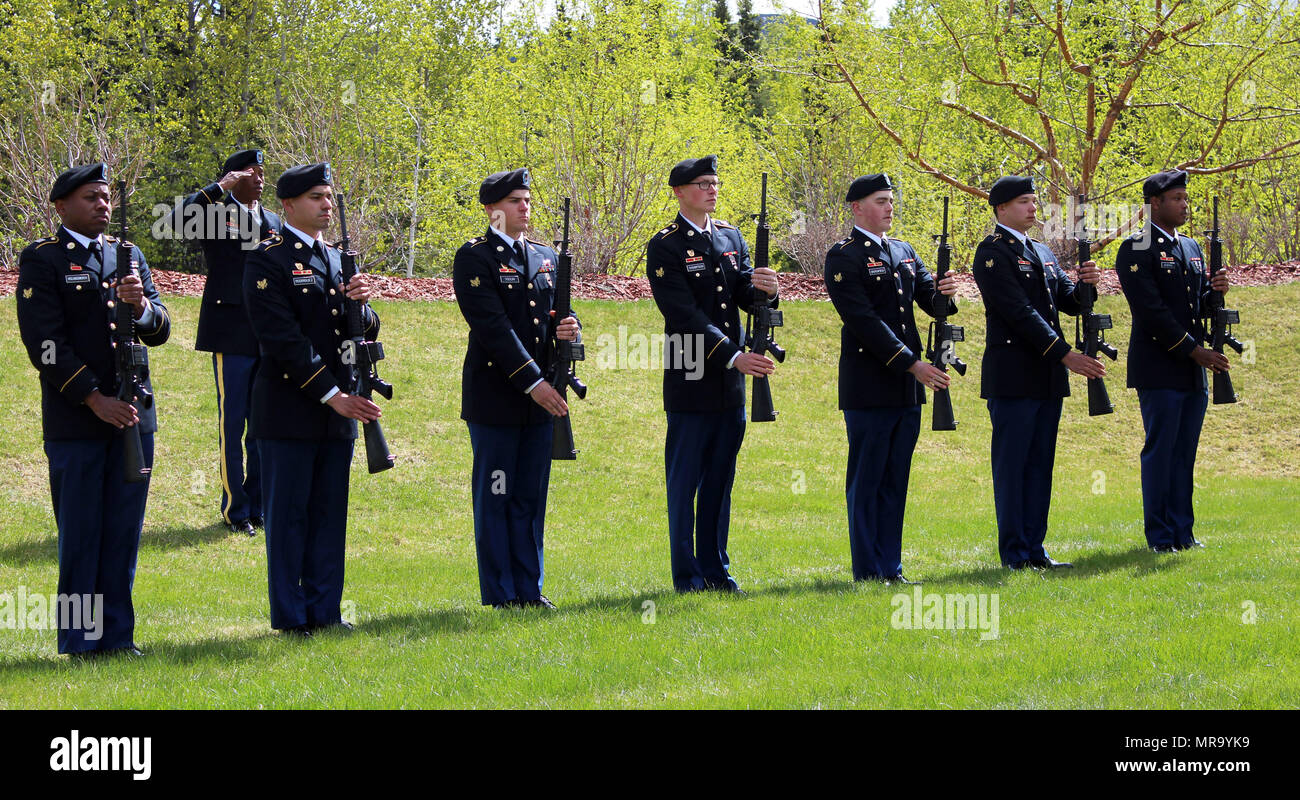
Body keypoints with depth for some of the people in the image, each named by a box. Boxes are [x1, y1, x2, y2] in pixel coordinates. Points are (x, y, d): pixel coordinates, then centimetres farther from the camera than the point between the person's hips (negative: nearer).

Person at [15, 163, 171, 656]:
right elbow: (44, 343, -11)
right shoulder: (41, 260, -4)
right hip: (74, 422, -5)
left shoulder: (129, 255, 14)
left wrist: (141, 306, -13)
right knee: (80, 533, 0)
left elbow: (160, 331, 10)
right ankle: (80, 641, 6)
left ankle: (117, 634, 15)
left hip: (133, 413, 5)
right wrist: (94, 400, -16)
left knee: (124, 532, 7)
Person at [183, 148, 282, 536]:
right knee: (232, 424, -1)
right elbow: (181, 217, -25)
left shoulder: (273, 222, 17)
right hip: (233, 336, -6)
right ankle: (235, 511, 4)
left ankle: (260, 507, 17)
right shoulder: (216, 214, -3)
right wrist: (221, 188, -22)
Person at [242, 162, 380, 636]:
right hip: (289, 410, -7)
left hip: (338, 409, 7)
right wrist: (333, 395, -19)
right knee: (288, 514, -1)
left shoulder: (336, 260, 15)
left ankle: (324, 610, 15)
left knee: (329, 513, 9)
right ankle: (291, 615, 5)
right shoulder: (268, 261, -9)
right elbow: (283, 339, -16)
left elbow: (366, 332, 14)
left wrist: (360, 305, -10)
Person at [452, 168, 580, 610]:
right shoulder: (474, 258, -8)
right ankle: (500, 595, 5)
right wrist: (532, 382, -20)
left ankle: (530, 589, 16)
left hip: (540, 394, 6)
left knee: (531, 497, 10)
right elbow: (493, 326, -16)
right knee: (495, 497, 0)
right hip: (496, 396, -6)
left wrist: (566, 327, -8)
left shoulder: (546, 256, 13)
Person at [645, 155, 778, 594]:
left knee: (720, 479, 11)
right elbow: (685, 314, -16)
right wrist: (735, 357, -22)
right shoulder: (665, 246, -8)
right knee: (685, 480, 0)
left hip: (731, 380, 6)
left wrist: (761, 288, -18)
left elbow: (744, 296, 7)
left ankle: (715, 568, 18)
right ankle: (687, 575, 6)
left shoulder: (731, 237, 12)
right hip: (691, 380, -6)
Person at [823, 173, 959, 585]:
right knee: (866, 481, -2)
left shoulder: (904, 252, 16)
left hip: (907, 386, 7)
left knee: (895, 481, 10)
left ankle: (890, 569, 14)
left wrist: (944, 292, -13)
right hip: (869, 388, -7)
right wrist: (911, 364, -20)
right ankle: (868, 572, 2)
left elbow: (930, 302, 12)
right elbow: (864, 320, -16)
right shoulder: (843, 257, -8)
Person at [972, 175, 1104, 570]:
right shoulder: (992, 252, -9)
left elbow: (1067, 302, 14)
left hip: (1048, 376, 8)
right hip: (1013, 375, -8)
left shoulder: (1042, 252, 18)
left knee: (1040, 463, 9)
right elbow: (1019, 312, -17)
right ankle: (1015, 553, 0)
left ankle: (1034, 549, 14)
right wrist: (1065, 354, -21)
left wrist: (1085, 285, -10)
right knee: (1011, 464, -3)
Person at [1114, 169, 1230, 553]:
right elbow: (1152, 311, -15)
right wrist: (1195, 351, -16)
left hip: (1193, 371, 7)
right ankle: (1159, 536, 1)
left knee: (1185, 451, 9)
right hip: (1159, 369, -7)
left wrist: (1214, 290, -4)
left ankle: (1182, 531, 14)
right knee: (1160, 449, -4)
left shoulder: (1191, 248, 16)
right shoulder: (1136, 250, -9)